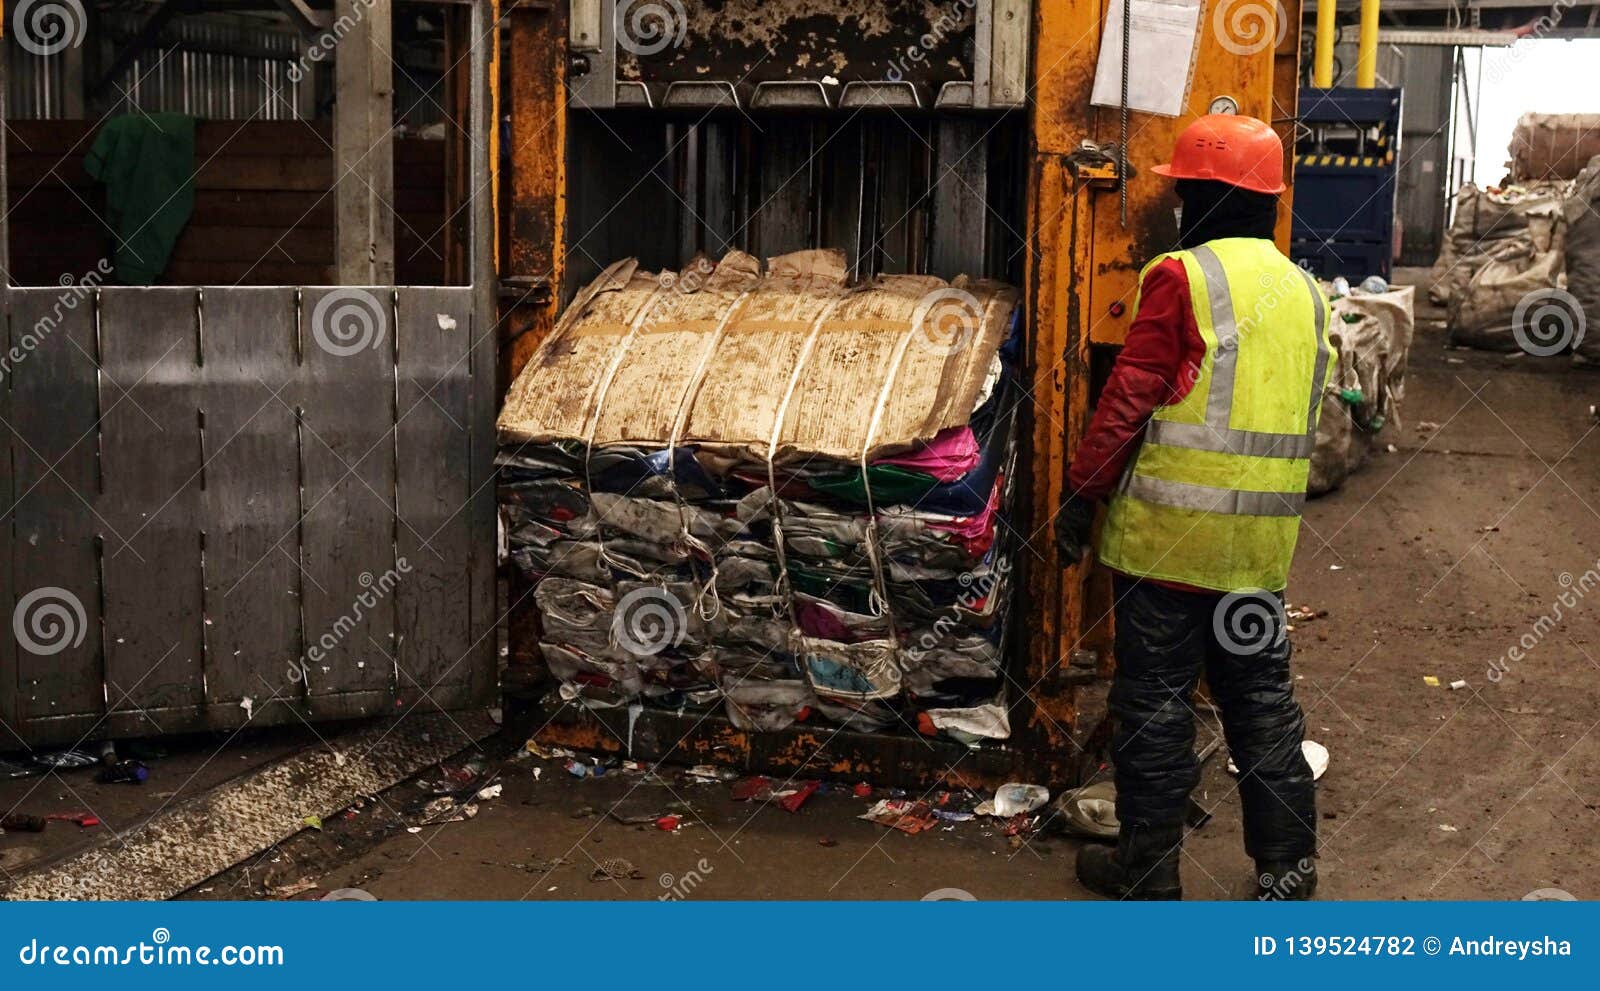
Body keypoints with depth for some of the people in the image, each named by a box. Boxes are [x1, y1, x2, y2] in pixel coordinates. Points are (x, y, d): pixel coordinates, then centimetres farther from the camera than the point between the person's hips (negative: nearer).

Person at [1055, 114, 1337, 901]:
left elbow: (1129, 397, -12)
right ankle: (1286, 861, 21)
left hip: (1170, 529, -6)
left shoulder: (1182, 277, -10)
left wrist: (1080, 495, -6)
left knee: (1154, 698, 4)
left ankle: (1149, 866, 13)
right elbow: (1306, 410, 16)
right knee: (1260, 692, 15)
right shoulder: (1304, 290, 10)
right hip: (1264, 538, 6)